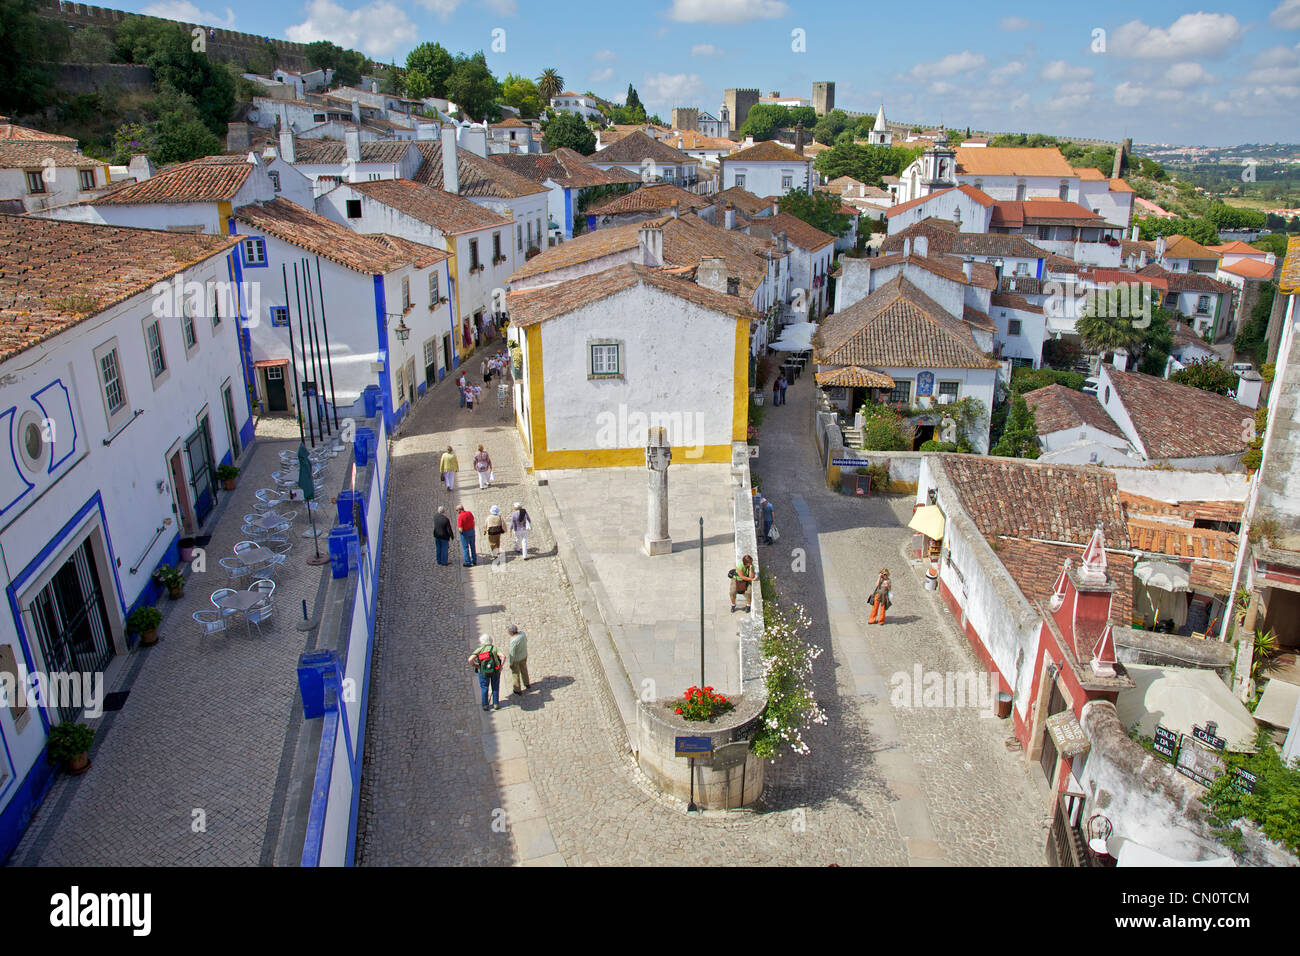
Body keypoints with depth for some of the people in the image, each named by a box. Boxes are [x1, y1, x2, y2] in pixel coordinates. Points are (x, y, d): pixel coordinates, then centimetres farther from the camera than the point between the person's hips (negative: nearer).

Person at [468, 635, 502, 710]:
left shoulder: (479, 649, -11)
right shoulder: (494, 648, -10)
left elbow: (470, 659, -22)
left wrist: (473, 665, -3)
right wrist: (501, 665, -8)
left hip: (483, 672, -1)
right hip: (495, 670, 1)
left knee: (484, 688, 18)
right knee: (495, 687, 19)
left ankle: (485, 705, 26)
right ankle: (496, 704, 27)